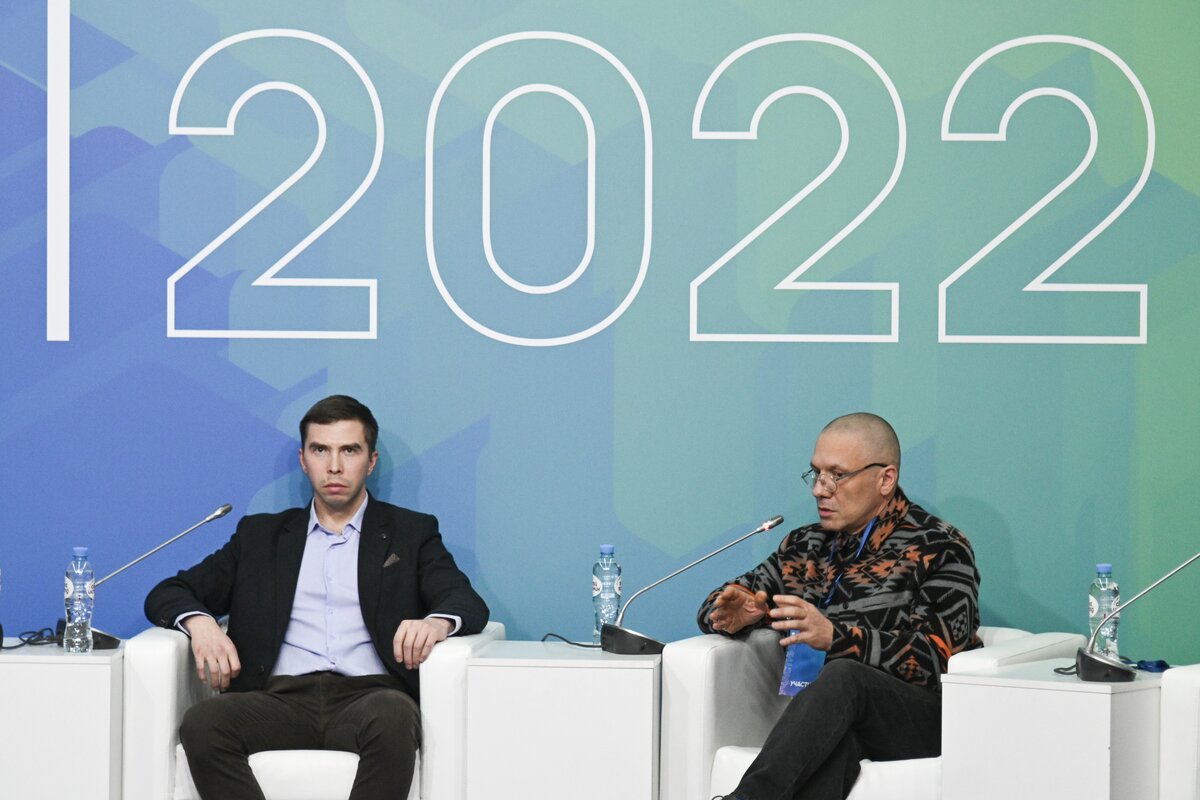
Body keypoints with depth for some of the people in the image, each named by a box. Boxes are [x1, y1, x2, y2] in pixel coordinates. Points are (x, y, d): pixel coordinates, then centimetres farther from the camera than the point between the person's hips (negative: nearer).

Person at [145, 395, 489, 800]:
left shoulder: (411, 533, 20)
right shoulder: (261, 535, 25)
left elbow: (469, 604, 6)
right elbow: (166, 594, 21)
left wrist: (437, 623, -21)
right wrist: (199, 623, -6)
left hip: (369, 695, -2)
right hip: (281, 698, 2)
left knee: (393, 717, -38)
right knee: (202, 722, -31)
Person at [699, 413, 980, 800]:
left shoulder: (940, 548, 3)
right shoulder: (805, 546, 21)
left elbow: (936, 658, -10)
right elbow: (715, 608, 25)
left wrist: (835, 636, -24)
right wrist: (736, 615, -2)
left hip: (922, 722, -3)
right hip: (826, 718, 3)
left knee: (843, 674, -37)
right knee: (833, 742, -37)